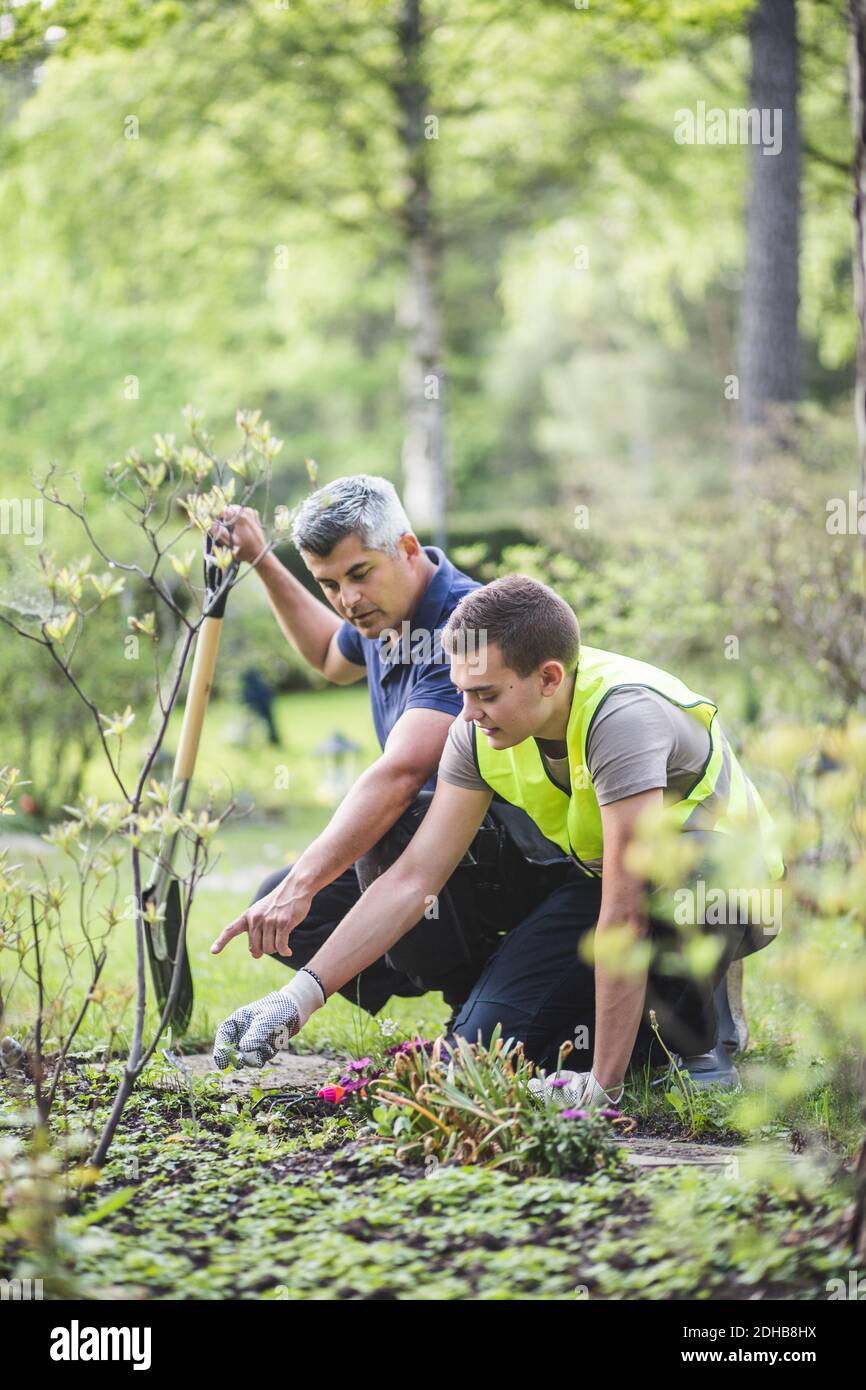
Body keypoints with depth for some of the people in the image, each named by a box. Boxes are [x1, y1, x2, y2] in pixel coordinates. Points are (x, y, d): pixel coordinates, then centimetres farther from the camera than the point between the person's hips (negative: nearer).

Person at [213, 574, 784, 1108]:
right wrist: (299, 996, -19)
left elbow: (624, 912, -37)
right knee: (484, 1041, -12)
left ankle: (697, 1031, -12)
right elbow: (414, 878, -11)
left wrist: (603, 1083, -37)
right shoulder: (480, 731, -13)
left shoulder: (622, 716, -35)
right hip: (605, 882, 6)